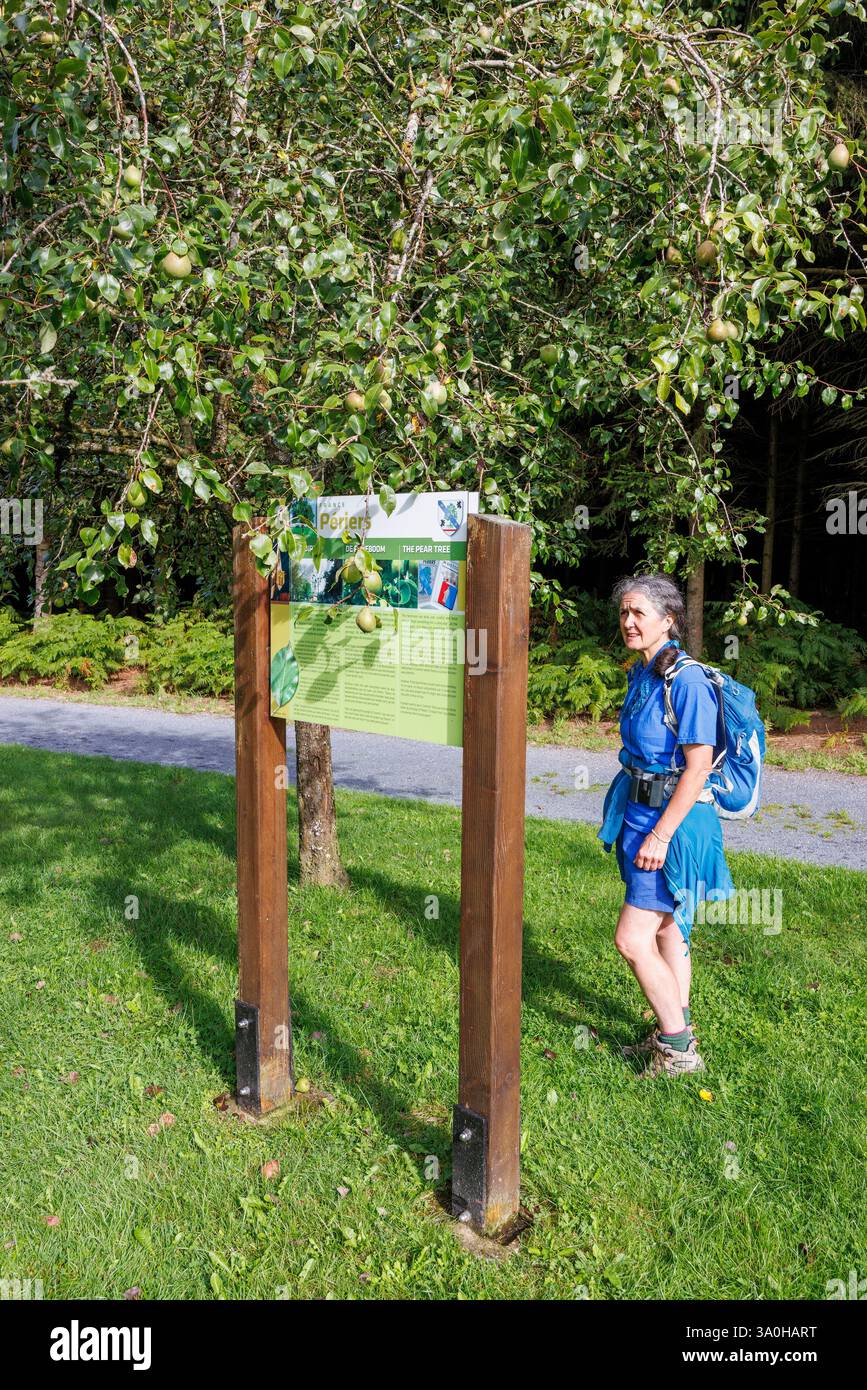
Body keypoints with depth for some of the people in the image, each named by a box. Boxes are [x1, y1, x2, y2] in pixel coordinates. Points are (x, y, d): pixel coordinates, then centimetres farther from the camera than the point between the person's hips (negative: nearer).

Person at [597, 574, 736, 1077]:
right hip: (644, 813, 9)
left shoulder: (687, 681, -19)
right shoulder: (642, 675, 8)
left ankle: (679, 1050, 9)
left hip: (675, 819, -9)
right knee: (667, 930, 18)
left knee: (632, 939, -7)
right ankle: (677, 1033, 32)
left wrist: (661, 835, -22)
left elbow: (697, 767, -22)